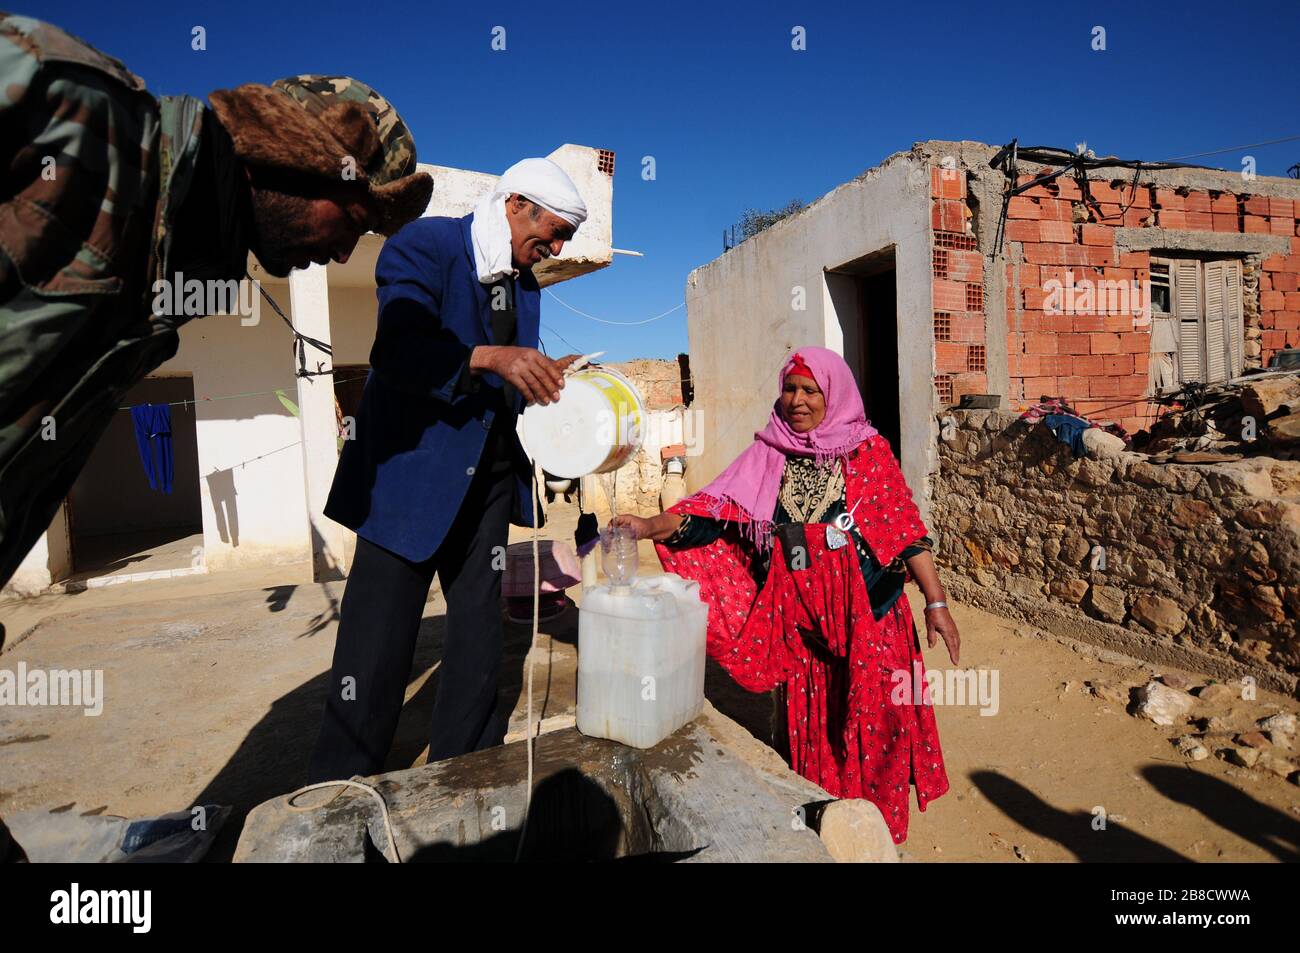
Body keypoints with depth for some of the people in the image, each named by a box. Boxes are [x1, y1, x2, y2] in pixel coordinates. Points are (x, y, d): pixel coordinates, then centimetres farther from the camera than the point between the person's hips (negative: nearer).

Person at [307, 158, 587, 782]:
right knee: (379, 636, -2)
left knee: (479, 627, 12)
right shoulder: (423, 245, -8)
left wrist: (550, 373, -2)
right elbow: (397, 353, -22)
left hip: (488, 473, 7)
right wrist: (489, 357, -32)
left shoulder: (524, 283, 13)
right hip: (413, 469, -7)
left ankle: (463, 767, 28)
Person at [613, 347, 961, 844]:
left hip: (862, 613, -2)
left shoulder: (868, 451, 0)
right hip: (793, 614, 2)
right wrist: (650, 526, -19)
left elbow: (906, 530, -2)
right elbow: (714, 508, -5)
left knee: (869, 718, 3)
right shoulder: (767, 455, 5)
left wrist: (936, 602, -6)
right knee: (804, 719, 11)